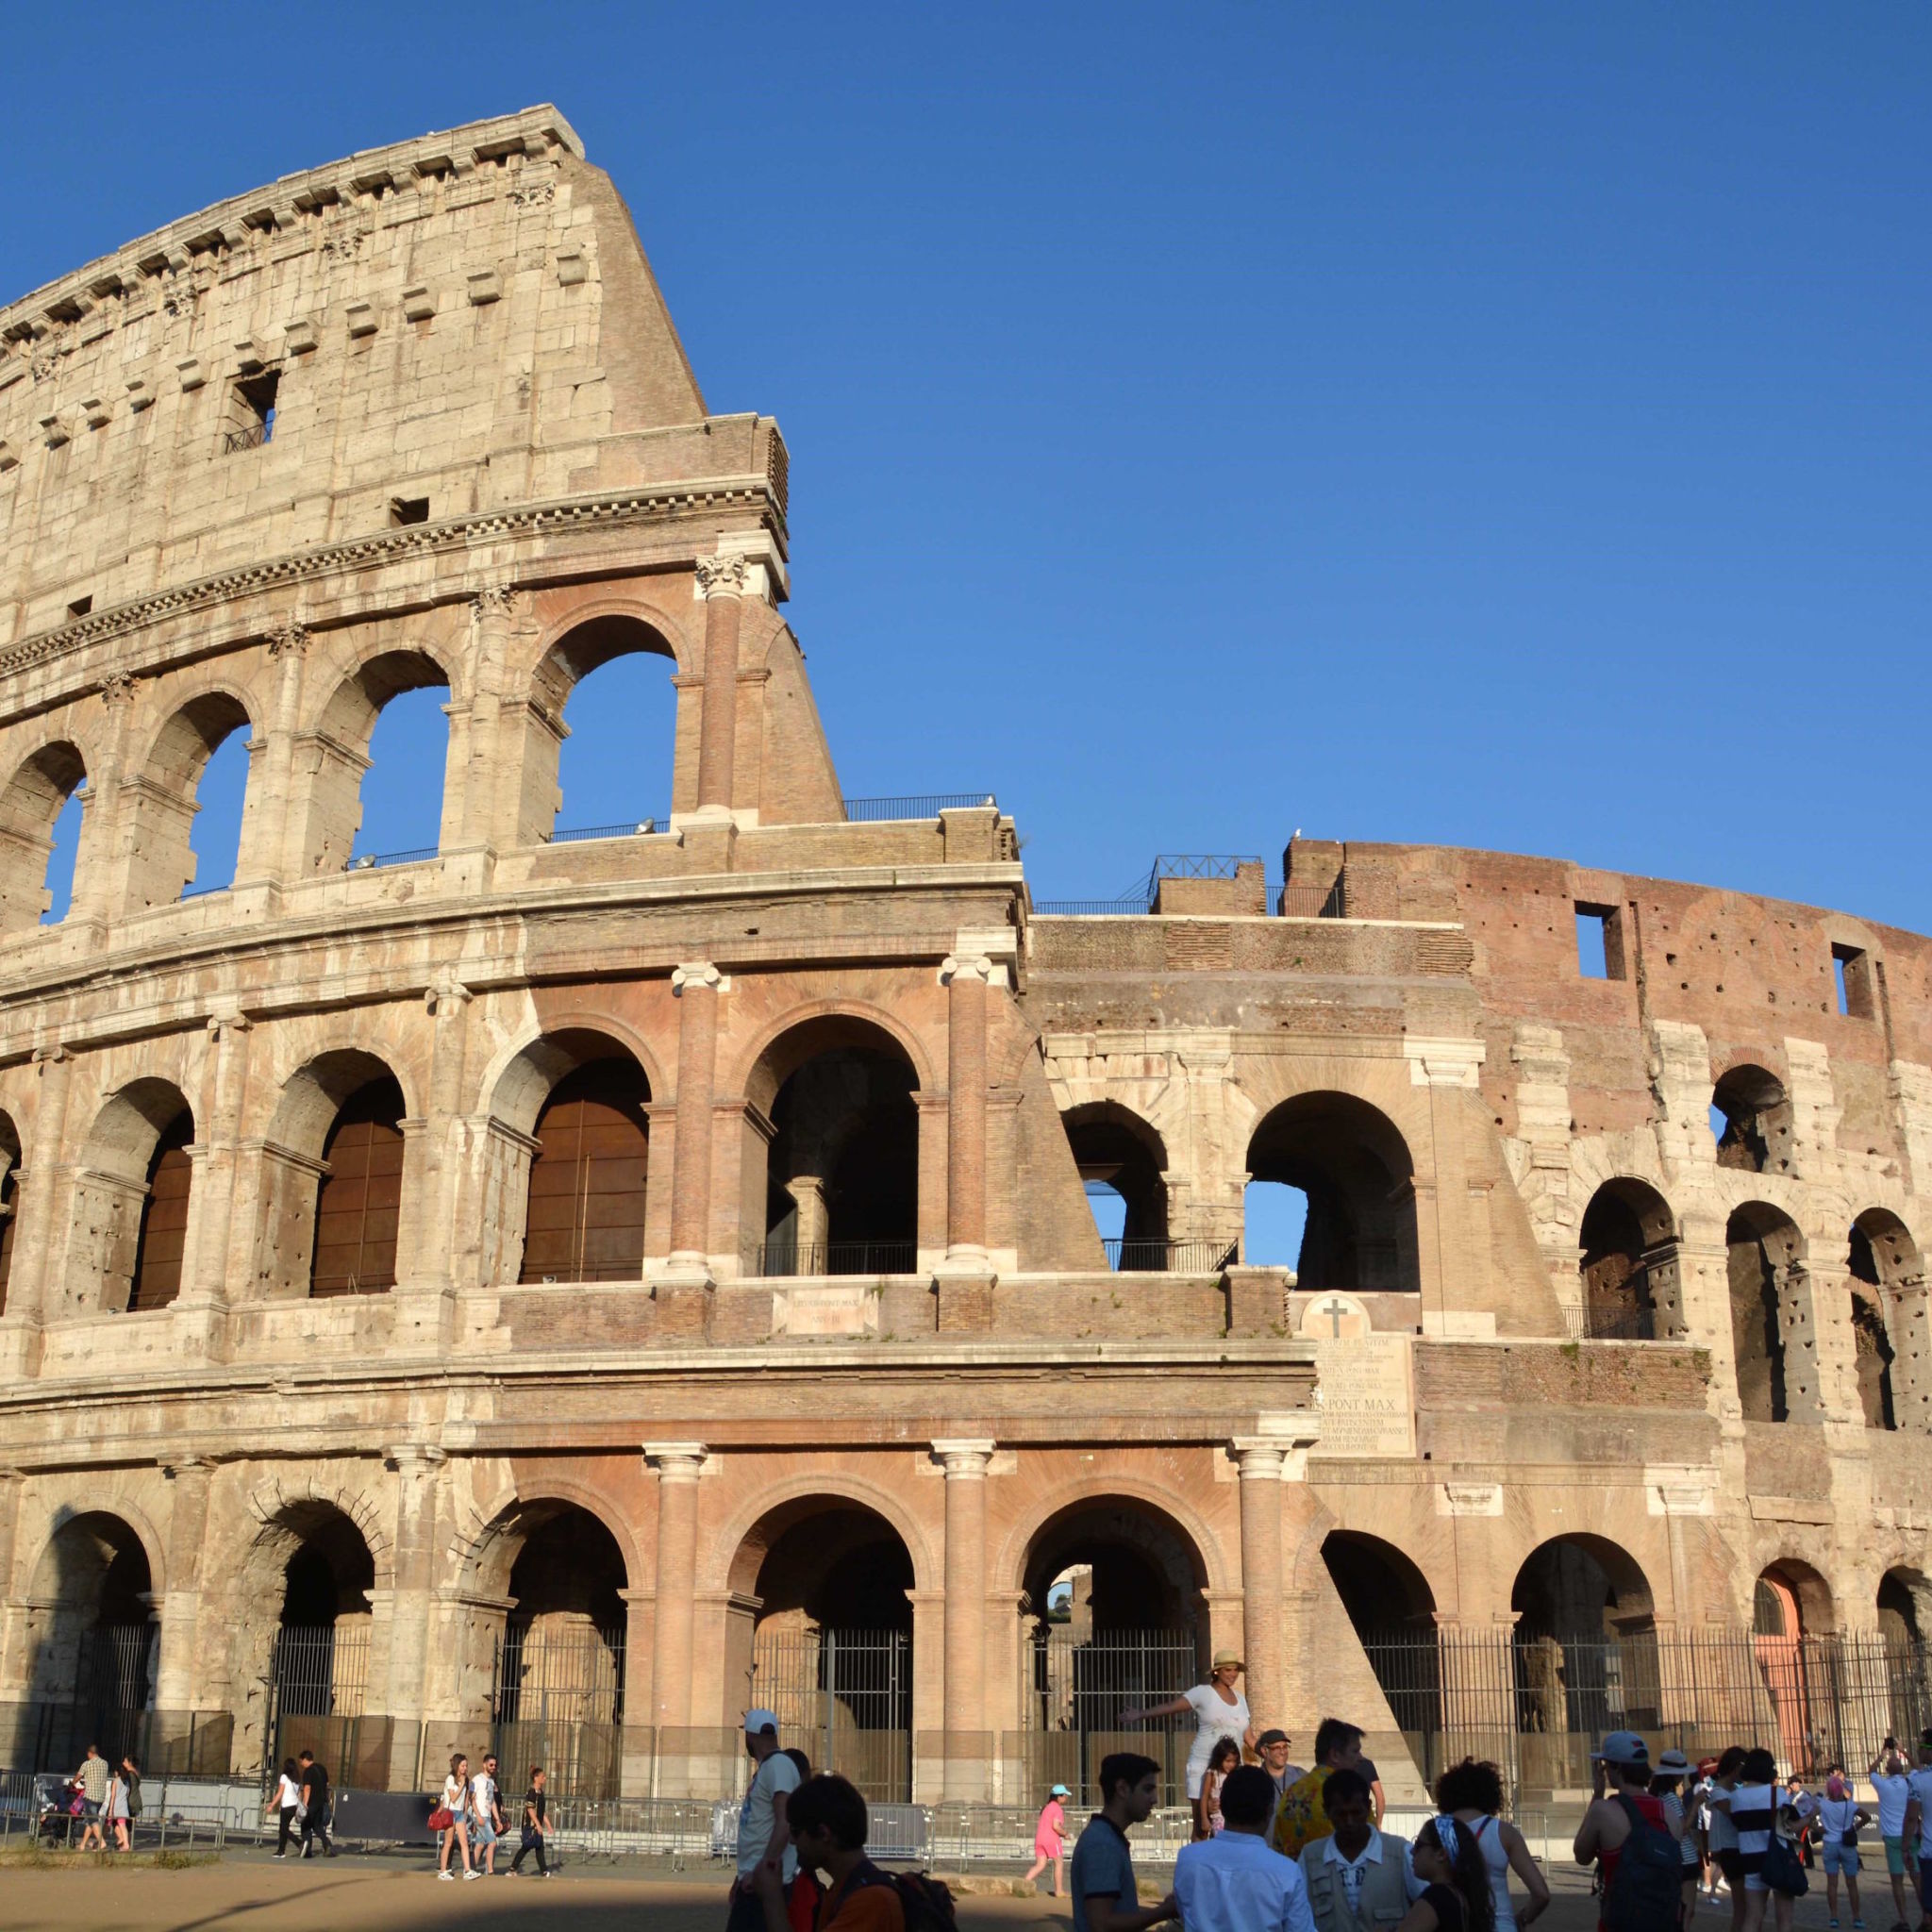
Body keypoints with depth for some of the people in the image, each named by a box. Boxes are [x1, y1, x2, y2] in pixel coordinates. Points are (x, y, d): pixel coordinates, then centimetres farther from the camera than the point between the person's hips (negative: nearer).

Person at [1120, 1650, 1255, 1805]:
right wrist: (1141, 1715, -23)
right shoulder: (1203, 1693, -4)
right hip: (1203, 1767, -4)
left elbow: (1249, 1739, 16)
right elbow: (1171, 1707, -13)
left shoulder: (1240, 1699, 12)